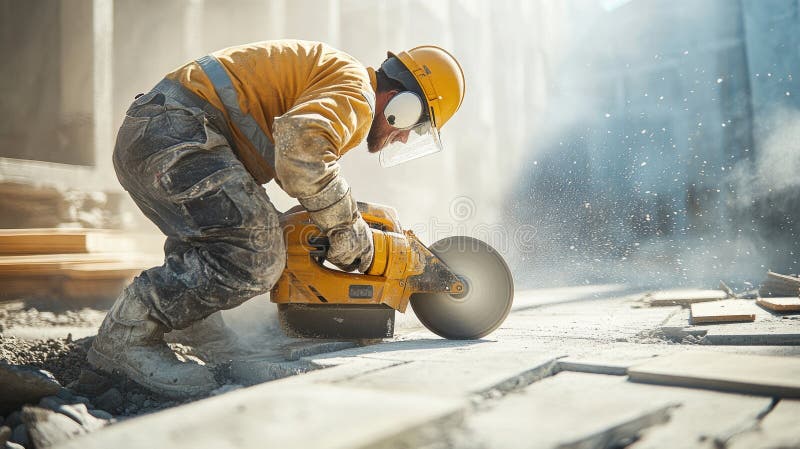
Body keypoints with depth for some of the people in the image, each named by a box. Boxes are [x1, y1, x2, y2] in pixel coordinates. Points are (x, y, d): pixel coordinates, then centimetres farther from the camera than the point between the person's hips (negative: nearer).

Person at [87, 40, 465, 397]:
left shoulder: (331, 74, 27)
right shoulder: (355, 91, -6)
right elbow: (302, 143, -29)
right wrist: (346, 227, -17)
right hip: (175, 132, -11)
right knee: (255, 255, -20)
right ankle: (128, 334, -10)